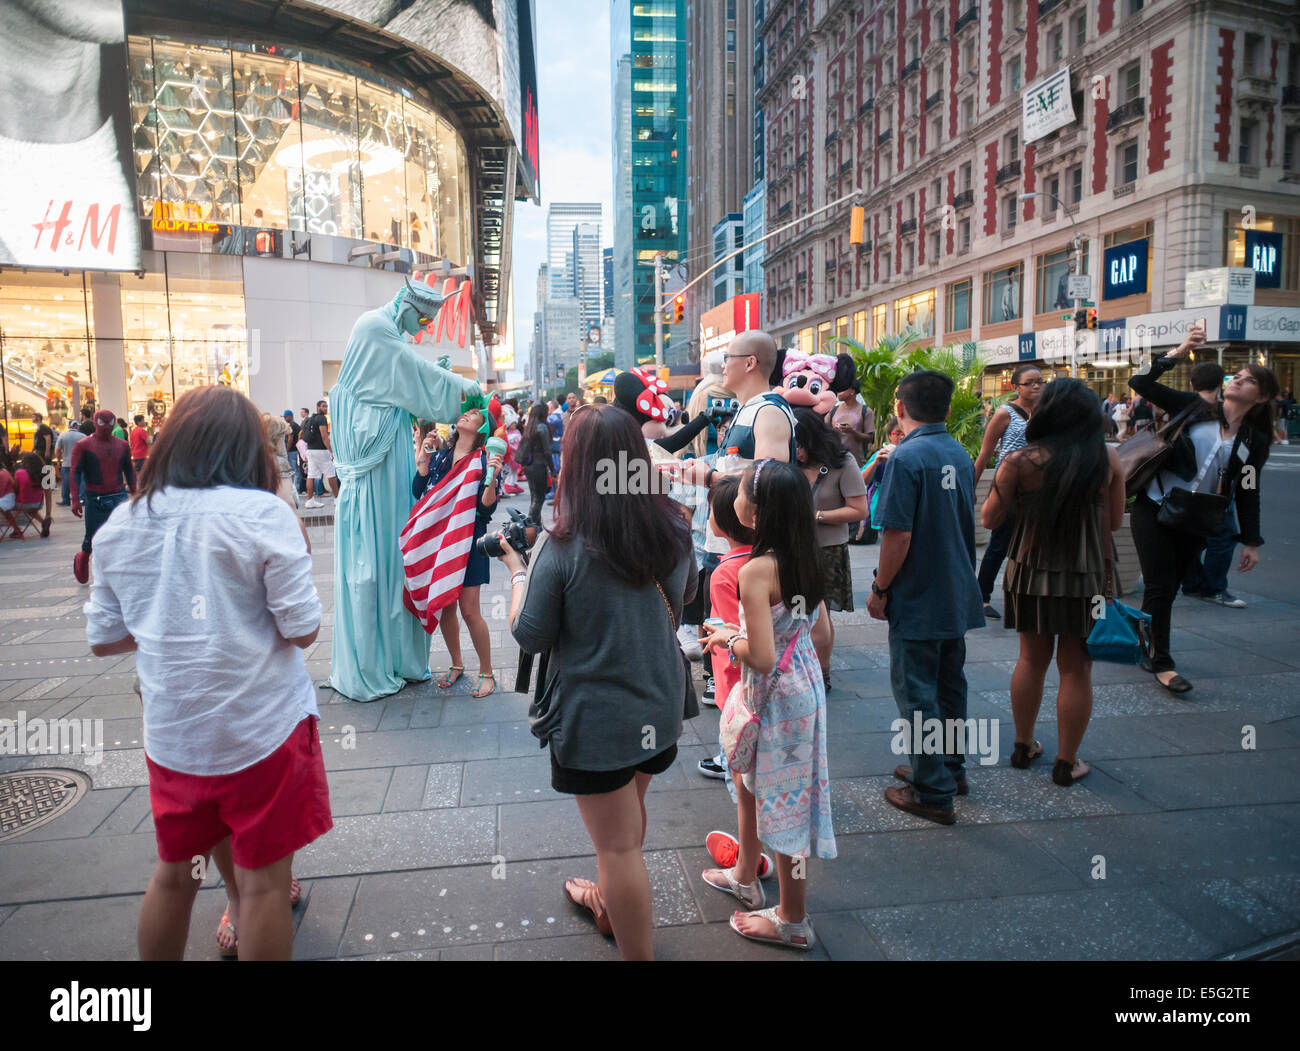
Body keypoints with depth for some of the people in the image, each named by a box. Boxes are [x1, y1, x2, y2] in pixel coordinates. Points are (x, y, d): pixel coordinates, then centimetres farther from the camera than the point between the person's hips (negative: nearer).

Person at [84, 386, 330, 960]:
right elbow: (303, 630, -13)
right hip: (262, 727, -5)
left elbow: (102, 639, 8)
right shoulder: (264, 514, -14)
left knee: (173, 874, 23)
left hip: (171, 734, 5)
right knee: (263, 881, 10)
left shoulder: (120, 524, 1)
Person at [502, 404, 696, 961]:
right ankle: (611, 903, 53)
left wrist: (517, 569, 1)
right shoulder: (673, 530, -9)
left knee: (618, 842, 9)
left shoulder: (562, 547, -24)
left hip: (596, 717, -6)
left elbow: (530, 636, -13)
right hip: (661, 706, 7)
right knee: (630, 808, 29)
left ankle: (637, 950, 26)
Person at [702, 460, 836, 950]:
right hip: (804, 682, 9)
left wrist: (730, 638, -9)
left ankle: (793, 922, 27)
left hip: (778, 695, -9)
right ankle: (745, 876, 47)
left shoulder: (756, 570, -27)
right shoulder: (804, 558, -1)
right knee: (746, 779, 26)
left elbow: (761, 658, -29)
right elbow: (820, 630, 8)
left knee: (782, 802, 8)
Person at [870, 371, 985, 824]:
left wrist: (880, 589, -12)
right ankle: (950, 768, 34)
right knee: (949, 682, 19)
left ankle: (934, 792, 8)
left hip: (919, 599, -8)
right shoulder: (960, 455, 7)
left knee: (915, 691, 1)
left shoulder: (908, 456, -18)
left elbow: (898, 535, -21)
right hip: (958, 595, 8)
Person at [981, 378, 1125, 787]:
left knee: (1032, 660, 17)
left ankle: (1023, 746, 30)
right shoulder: (1109, 459, -6)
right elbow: (1115, 521, 3)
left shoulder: (1019, 462, -10)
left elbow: (989, 519, -4)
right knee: (1076, 669, 9)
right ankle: (1066, 763, 19)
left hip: (1032, 573, 1)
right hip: (1086, 577, -1)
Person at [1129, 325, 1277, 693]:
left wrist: (1251, 541, 8)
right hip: (1155, 508, -3)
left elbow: (1248, 491, 10)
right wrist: (1180, 352, -15)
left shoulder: (1255, 440, 7)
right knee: (1160, 586, -5)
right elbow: (1141, 383, -6)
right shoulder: (1195, 407, 0)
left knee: (1168, 588, 10)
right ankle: (1161, 662, 6)